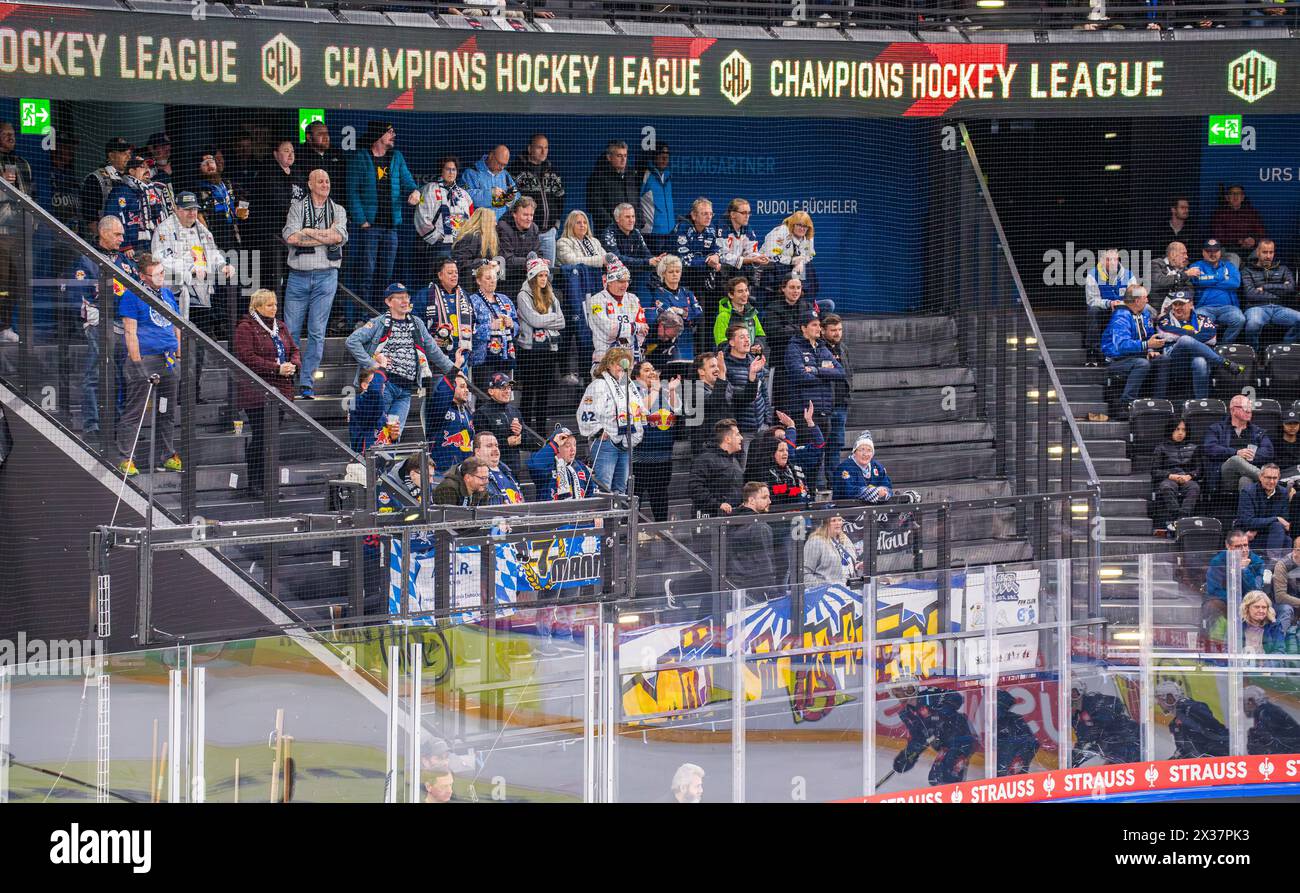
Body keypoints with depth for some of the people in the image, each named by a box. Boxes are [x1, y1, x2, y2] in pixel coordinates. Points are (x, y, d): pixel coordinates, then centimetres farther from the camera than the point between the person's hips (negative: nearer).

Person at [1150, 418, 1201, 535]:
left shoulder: (1193, 448, 26)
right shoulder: (1161, 448, 20)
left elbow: (1198, 469, 16)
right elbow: (1154, 471, 8)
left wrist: (1189, 476, -7)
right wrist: (1171, 476, -10)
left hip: (1187, 480, 1)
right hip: (1167, 480, -1)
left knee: (1194, 487, -36)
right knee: (1167, 488, -39)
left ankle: (1183, 517, -53)